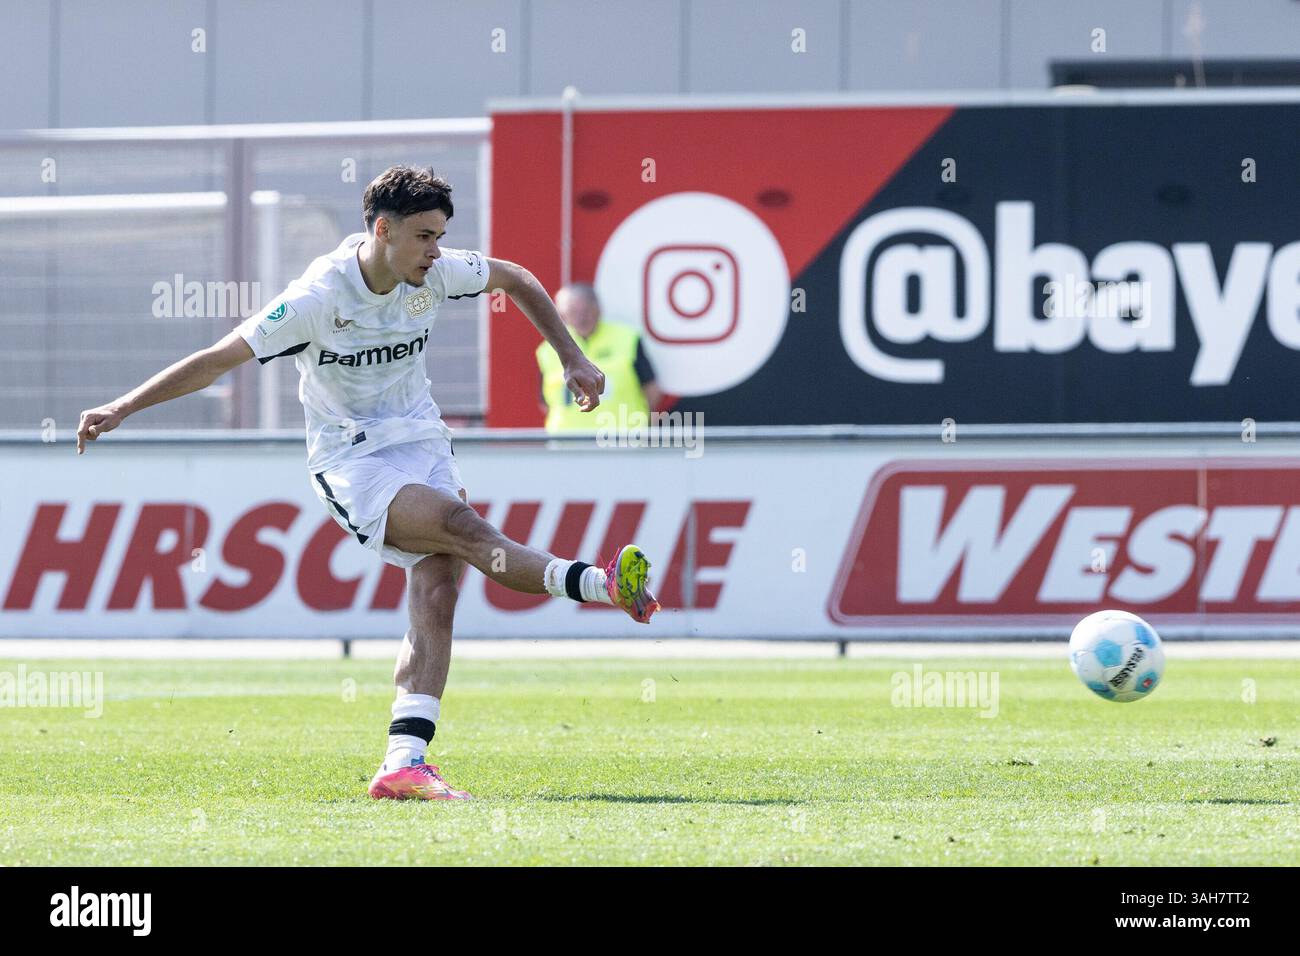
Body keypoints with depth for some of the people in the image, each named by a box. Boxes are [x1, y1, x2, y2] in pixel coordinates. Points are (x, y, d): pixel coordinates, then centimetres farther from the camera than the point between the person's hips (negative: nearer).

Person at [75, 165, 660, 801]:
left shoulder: (435, 274, -4)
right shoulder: (318, 297, -19)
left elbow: (515, 279, 16)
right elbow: (218, 359, -15)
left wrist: (572, 360, 15)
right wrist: (121, 409, -18)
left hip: (422, 443, 5)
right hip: (352, 463, -5)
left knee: (437, 594, -13)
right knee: (461, 524, -30)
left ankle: (404, 762, -20)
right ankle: (602, 585, -37)